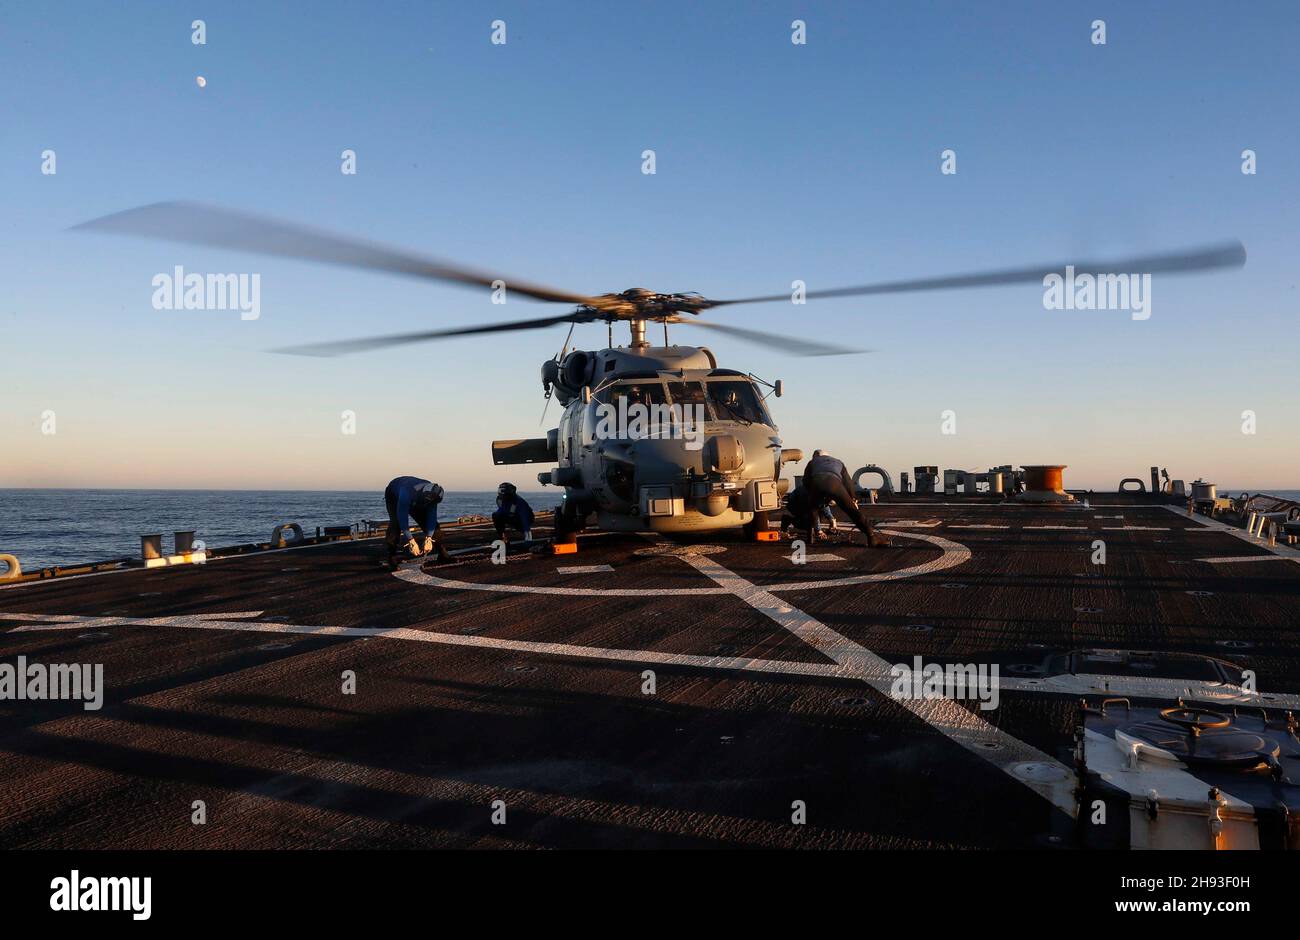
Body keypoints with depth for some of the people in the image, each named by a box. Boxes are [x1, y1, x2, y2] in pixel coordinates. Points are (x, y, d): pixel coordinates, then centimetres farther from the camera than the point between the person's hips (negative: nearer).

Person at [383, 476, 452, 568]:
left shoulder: (431, 494, -31)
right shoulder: (407, 493, -47)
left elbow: (432, 516, -24)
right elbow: (402, 518, -44)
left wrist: (429, 539, -32)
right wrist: (411, 542, -45)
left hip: (415, 500, 4)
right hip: (394, 497, -4)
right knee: (396, 523, -28)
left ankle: (442, 553, 0)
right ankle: (392, 556, -24)